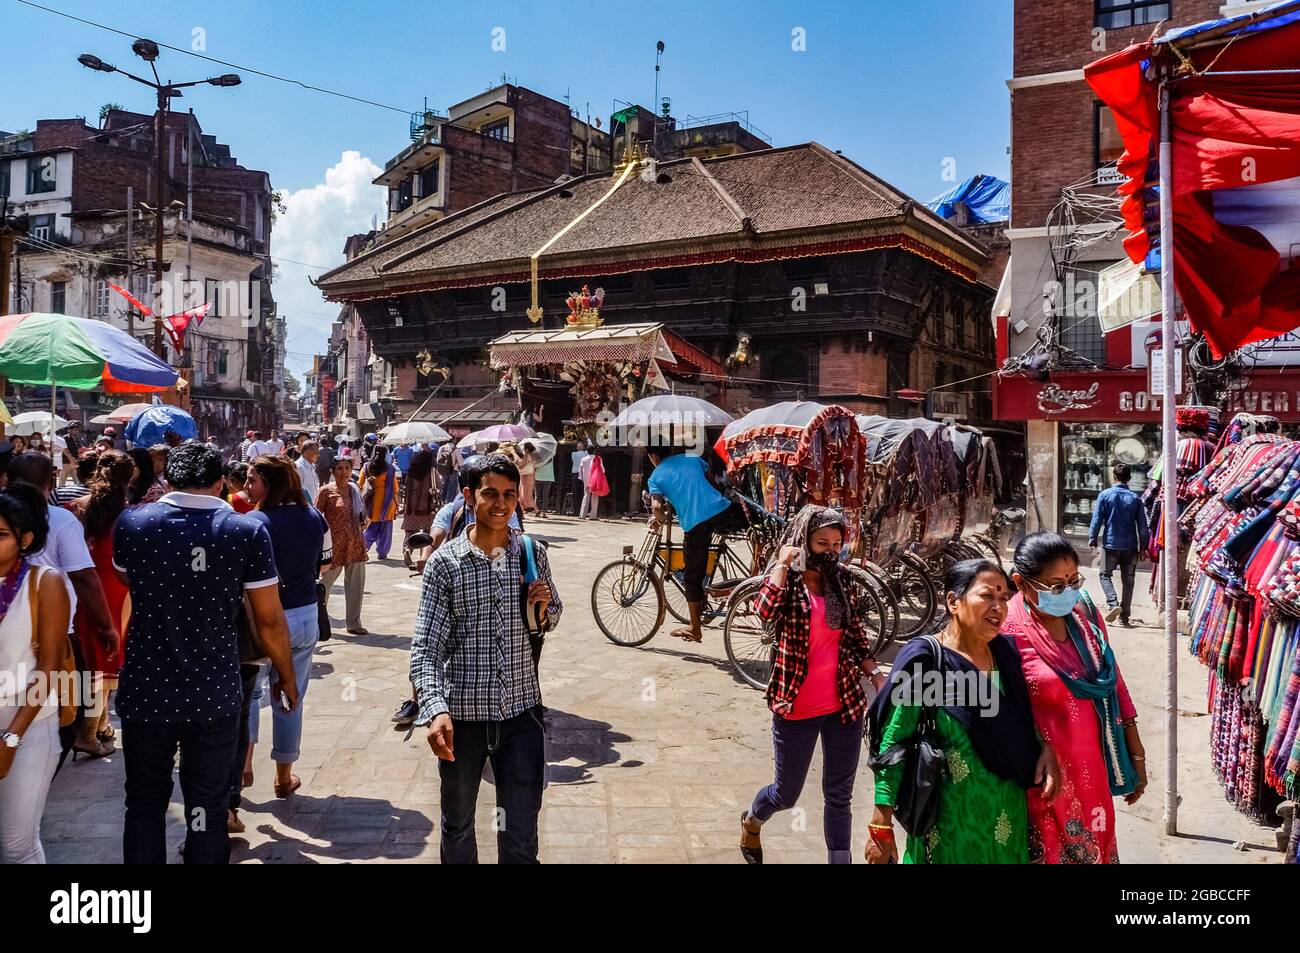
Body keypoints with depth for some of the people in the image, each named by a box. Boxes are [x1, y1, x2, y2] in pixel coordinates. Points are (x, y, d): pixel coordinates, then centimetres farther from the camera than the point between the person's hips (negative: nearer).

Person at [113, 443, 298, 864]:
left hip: (145, 692, 2)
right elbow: (270, 619, -6)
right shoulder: (248, 532, -12)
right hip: (214, 696, -1)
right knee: (208, 809, 12)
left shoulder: (131, 523, -5)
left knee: (145, 805, 19)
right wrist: (286, 676, 8)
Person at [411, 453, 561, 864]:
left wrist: (544, 607, -10)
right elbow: (425, 648, -13)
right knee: (457, 826, 19)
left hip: (521, 710, 2)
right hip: (462, 714, -1)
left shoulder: (532, 554, 0)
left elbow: (551, 619, 14)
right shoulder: (445, 562, -9)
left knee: (522, 836, 10)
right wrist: (435, 709, -28)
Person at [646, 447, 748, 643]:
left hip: (695, 524, -2)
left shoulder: (655, 477, 10)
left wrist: (661, 520, 14)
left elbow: (656, 506, -6)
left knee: (692, 578, 12)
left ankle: (695, 629, 21)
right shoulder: (692, 458, 20)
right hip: (722, 510, 2)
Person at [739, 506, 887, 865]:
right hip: (797, 707, -3)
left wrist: (877, 674, 2)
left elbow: (856, 636, 12)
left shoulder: (842, 581, 4)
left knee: (839, 796, 10)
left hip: (845, 704, 3)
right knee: (787, 793, 13)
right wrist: (783, 564, -25)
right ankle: (751, 822, 44)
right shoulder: (785, 580, -9)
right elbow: (765, 613, -31)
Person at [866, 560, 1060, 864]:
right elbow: (891, 746, -16)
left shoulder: (1006, 651, -1)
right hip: (952, 825, -5)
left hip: (1010, 818, 6)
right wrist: (881, 827, -17)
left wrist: (1046, 748, -6)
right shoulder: (924, 659, -18)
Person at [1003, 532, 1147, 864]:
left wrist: (1136, 754, 10)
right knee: (1054, 851, 10)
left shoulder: (1084, 612, -3)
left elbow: (1113, 683, 7)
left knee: (1094, 848, 21)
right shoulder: (1007, 635, -21)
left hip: (1093, 769, 6)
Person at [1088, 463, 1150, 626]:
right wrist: (1143, 545, 11)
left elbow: (1097, 519, -6)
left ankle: (1113, 603, -14)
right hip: (1130, 546, 2)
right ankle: (1125, 616, 11)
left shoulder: (1105, 495, -6)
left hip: (1110, 544, -2)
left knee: (1105, 575, 10)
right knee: (1128, 580, 9)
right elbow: (1142, 524, 3)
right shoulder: (1136, 498, 1)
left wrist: (1092, 539, 3)